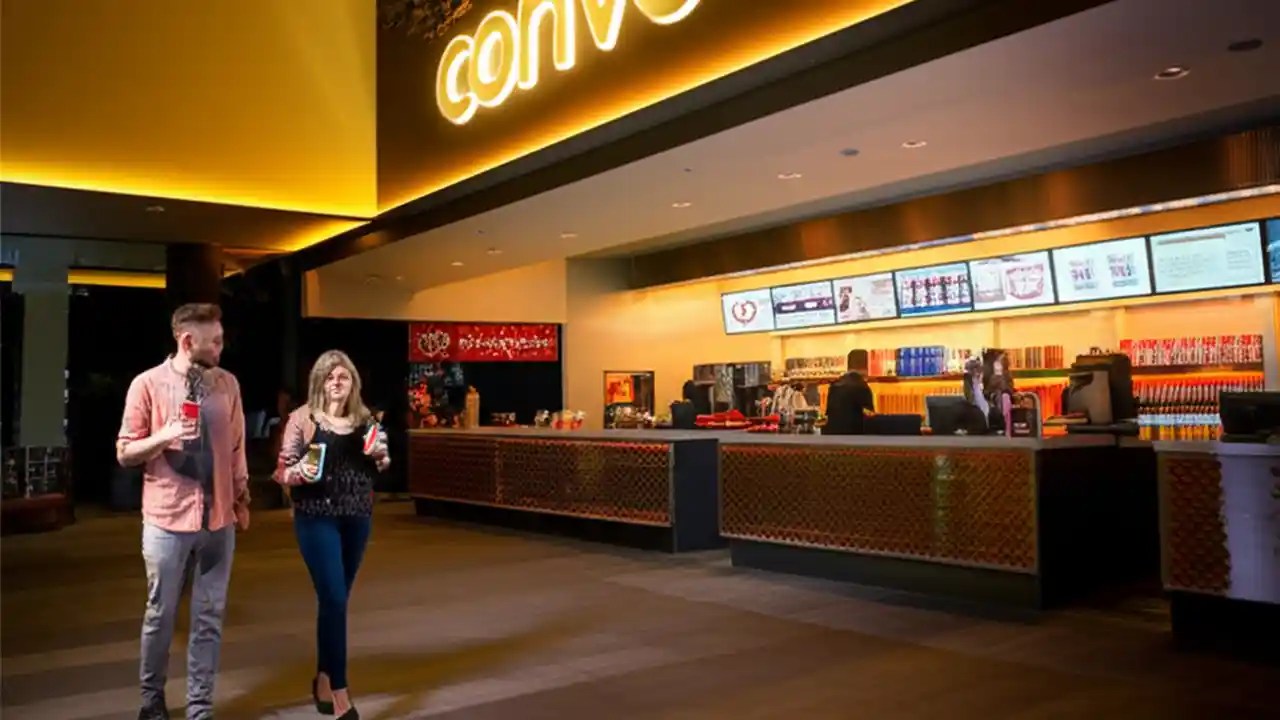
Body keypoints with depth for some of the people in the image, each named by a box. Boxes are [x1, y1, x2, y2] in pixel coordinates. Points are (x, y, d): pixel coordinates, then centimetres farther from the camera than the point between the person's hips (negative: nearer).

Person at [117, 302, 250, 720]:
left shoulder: (228, 383, 3)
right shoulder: (148, 384, -7)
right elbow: (125, 453, -2)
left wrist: (242, 498, 12)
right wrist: (166, 435, -19)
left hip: (219, 517, 3)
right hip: (168, 518, -3)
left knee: (209, 618, 9)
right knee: (161, 615, 12)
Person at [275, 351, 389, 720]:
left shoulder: (364, 419, 6)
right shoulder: (303, 418, -6)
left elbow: (376, 469, 18)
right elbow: (282, 471, -4)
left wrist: (381, 455, -3)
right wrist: (300, 472, -25)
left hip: (358, 518, 5)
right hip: (316, 517, -4)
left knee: (336, 600, 13)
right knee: (334, 600, -10)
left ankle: (324, 679, 29)